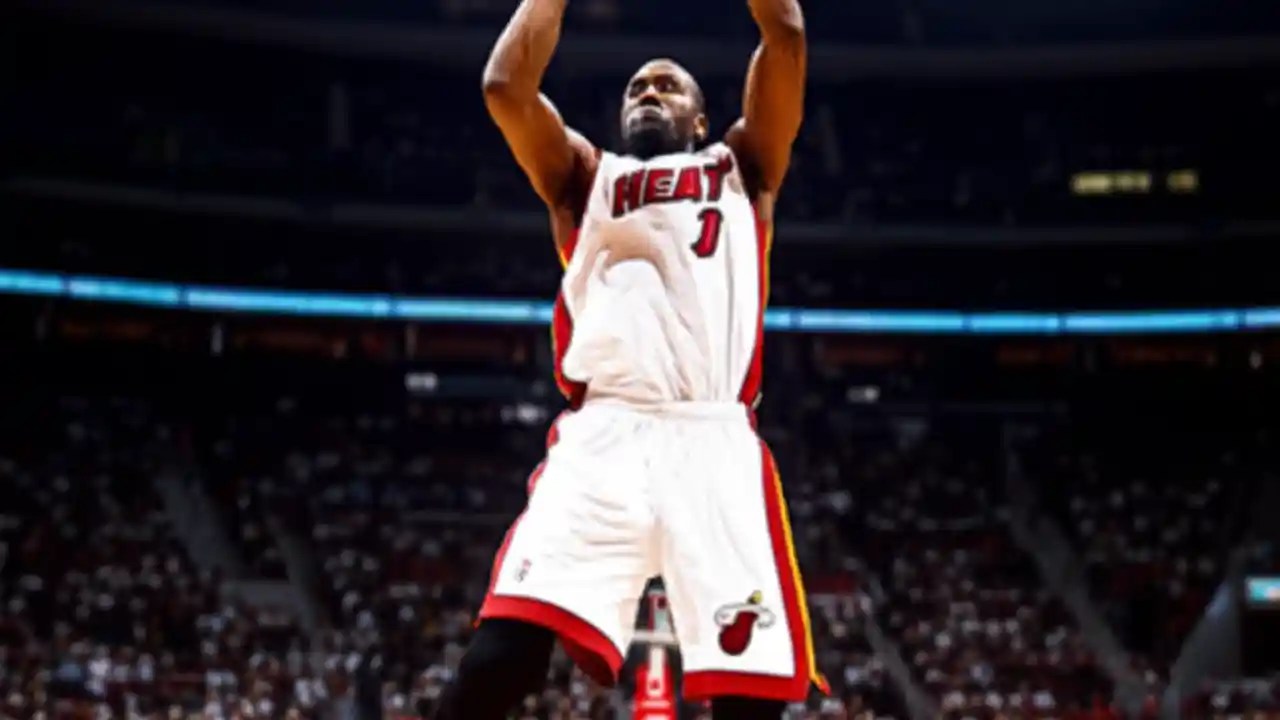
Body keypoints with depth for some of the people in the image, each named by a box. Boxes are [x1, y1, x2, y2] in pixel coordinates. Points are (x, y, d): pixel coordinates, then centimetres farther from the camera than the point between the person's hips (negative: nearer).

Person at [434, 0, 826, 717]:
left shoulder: (740, 170, 26)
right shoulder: (586, 177, 28)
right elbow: (507, 85, 13)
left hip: (715, 443, 0)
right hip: (600, 440, 0)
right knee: (498, 660, -18)